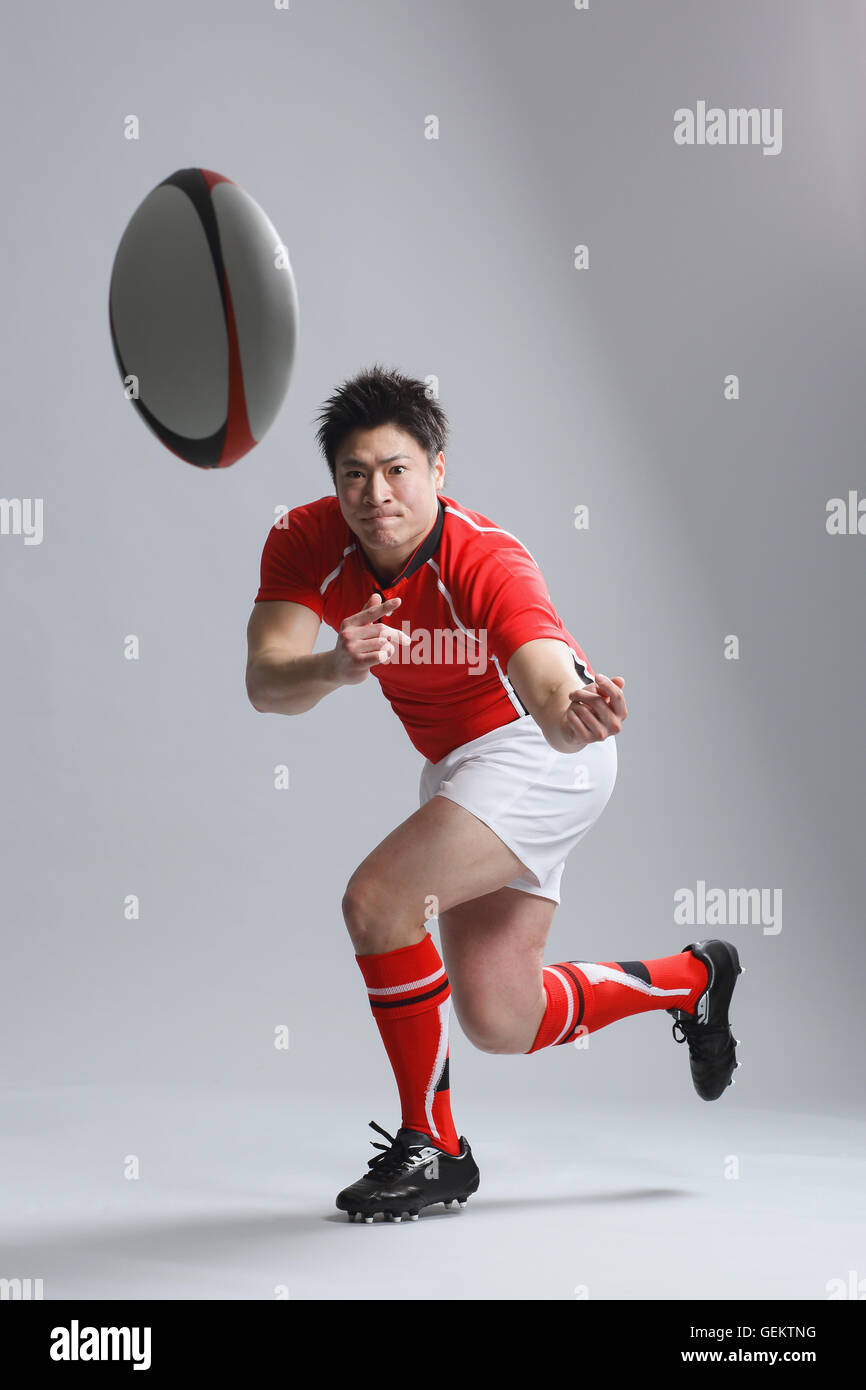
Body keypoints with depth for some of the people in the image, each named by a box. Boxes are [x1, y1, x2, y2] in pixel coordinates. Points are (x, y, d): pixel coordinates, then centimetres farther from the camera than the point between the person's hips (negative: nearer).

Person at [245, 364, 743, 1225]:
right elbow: (265, 685, -25)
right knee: (500, 1023, 6)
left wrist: (579, 714, -68)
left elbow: (551, 699, -45)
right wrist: (338, 668, -46)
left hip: (544, 756, -7)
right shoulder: (305, 544, -15)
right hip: (458, 762, 7)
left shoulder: (488, 564, -31)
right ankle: (689, 979, 33)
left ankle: (430, 1146, -7)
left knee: (376, 898, -26)